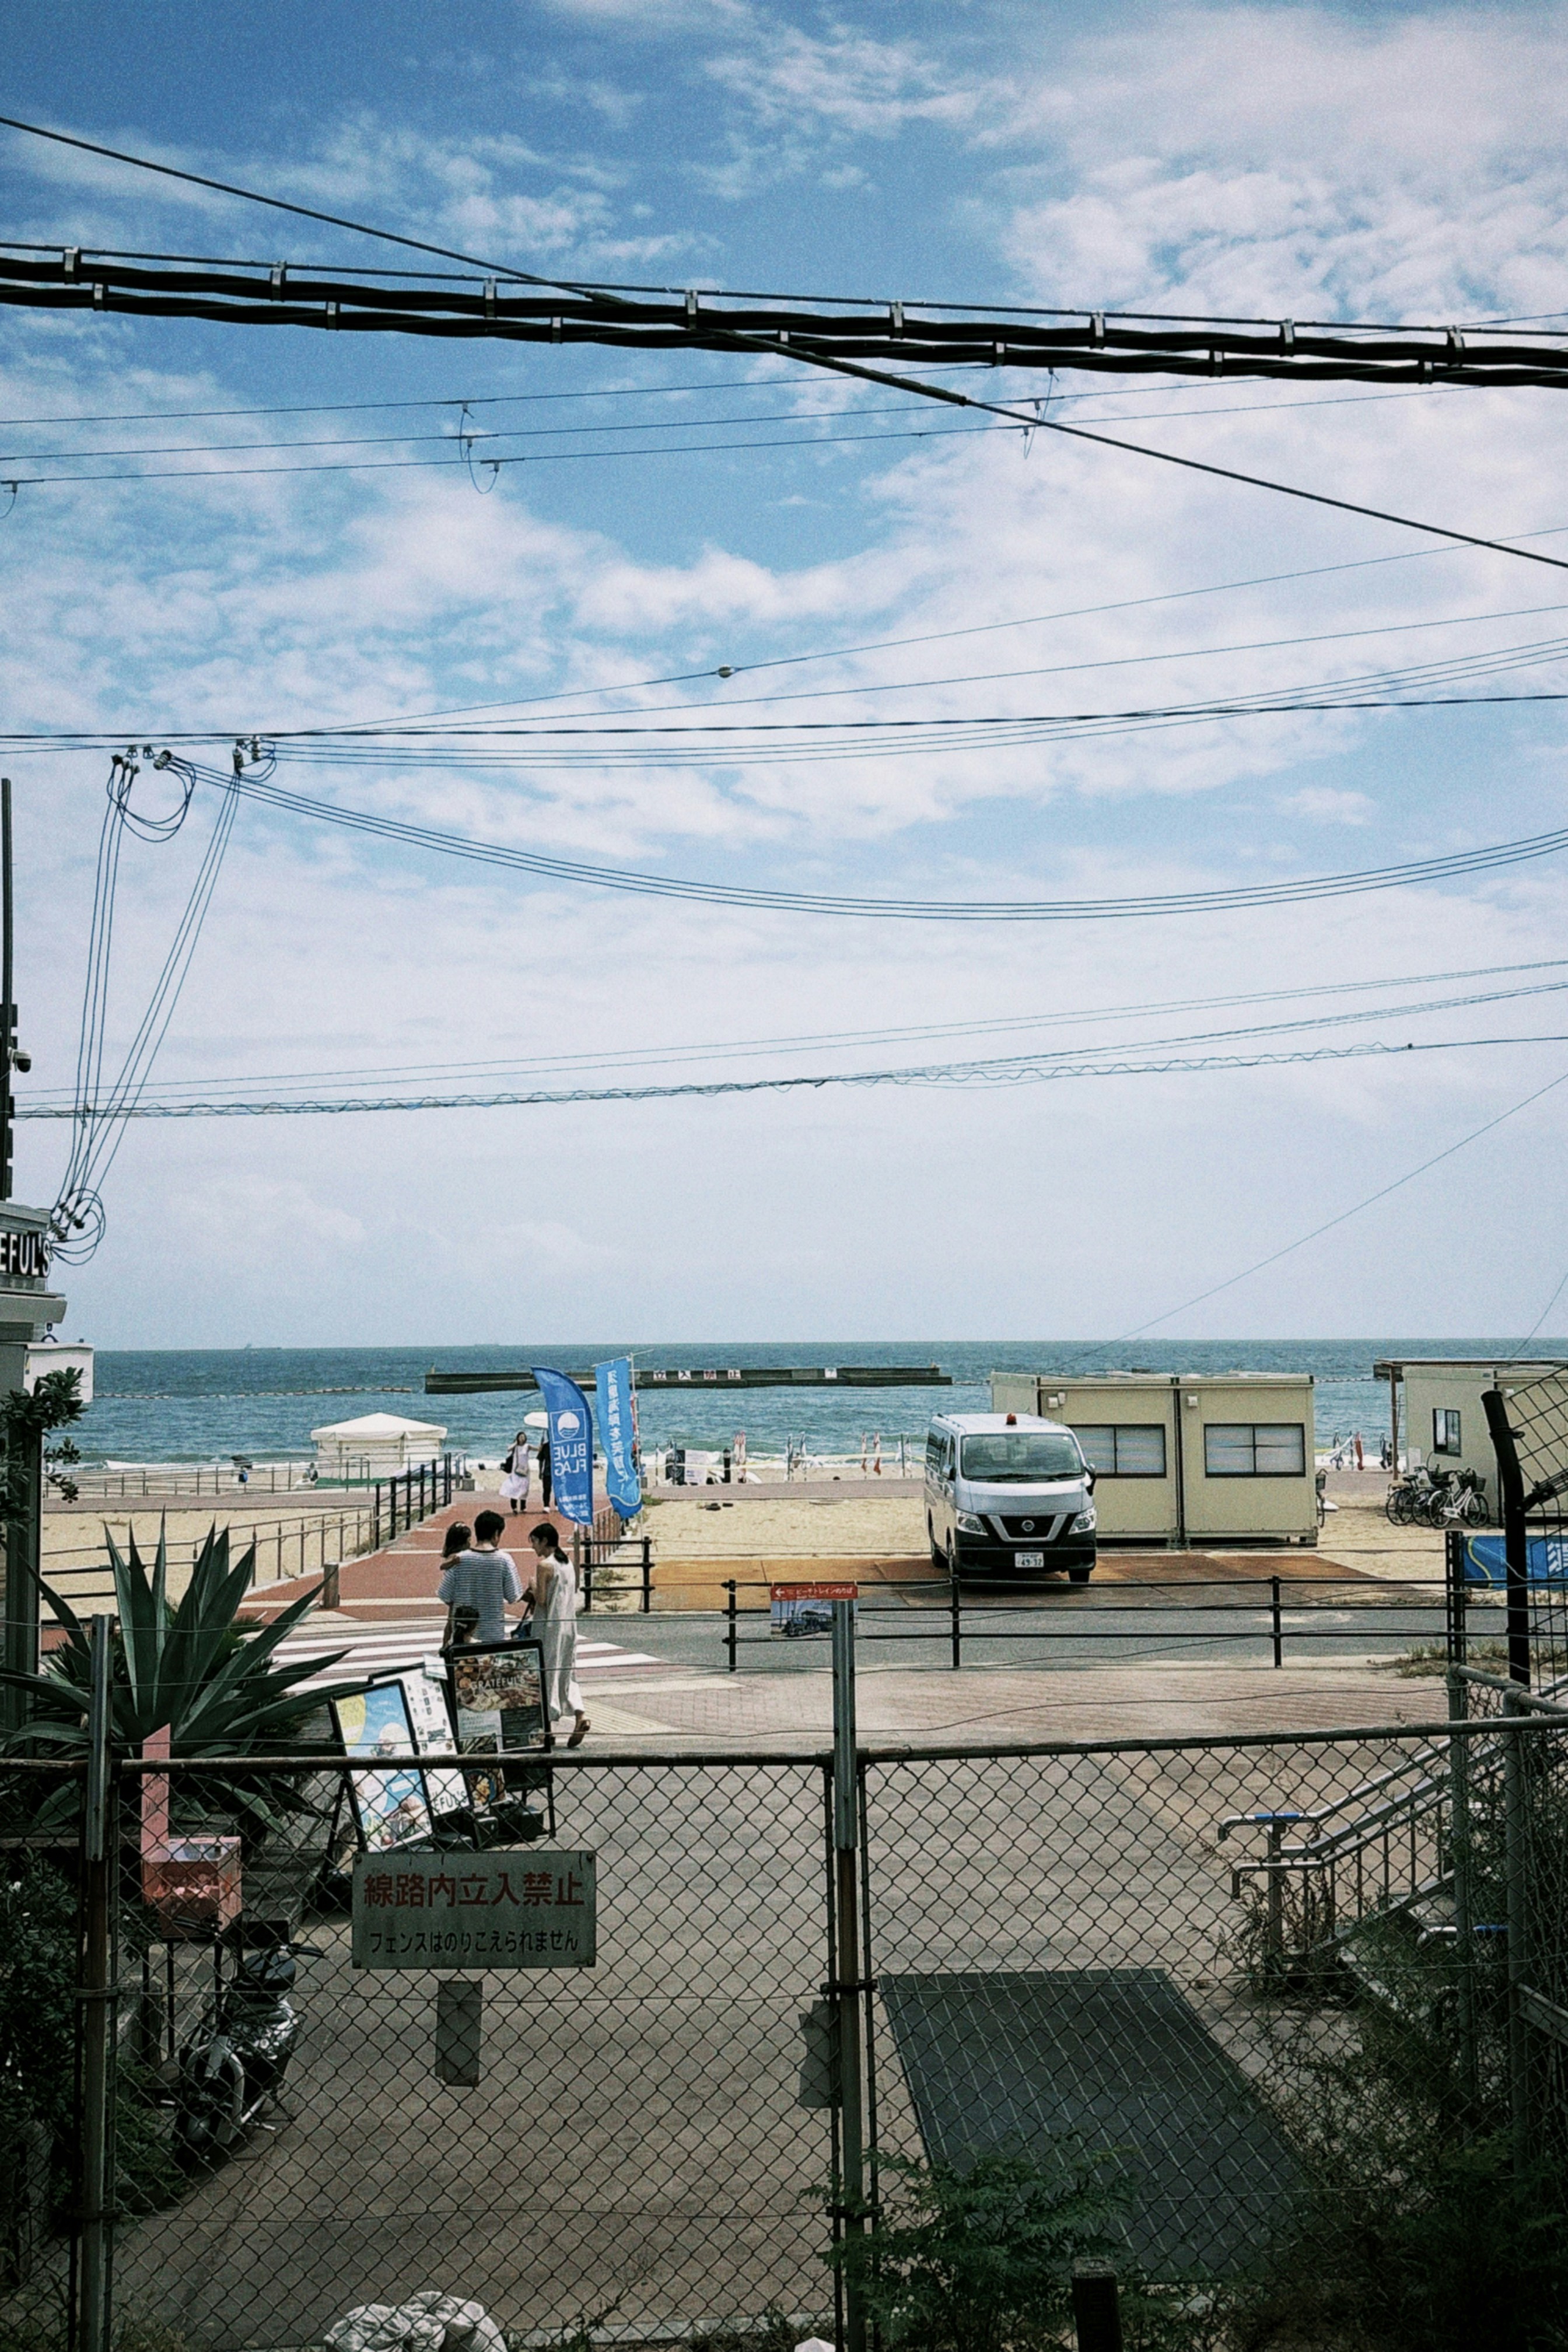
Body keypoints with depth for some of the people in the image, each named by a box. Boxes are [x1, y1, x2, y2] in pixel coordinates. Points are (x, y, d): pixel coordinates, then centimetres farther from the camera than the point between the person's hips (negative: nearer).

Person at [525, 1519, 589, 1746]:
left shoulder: (544, 1565, -14)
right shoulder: (568, 1564, 10)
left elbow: (541, 1600, -17)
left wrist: (533, 1588, 3)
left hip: (549, 1627, -7)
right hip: (569, 1624, 7)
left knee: (548, 1672, 1)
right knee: (567, 1671, 11)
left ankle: (547, 1723, 5)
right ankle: (580, 1716, -5)